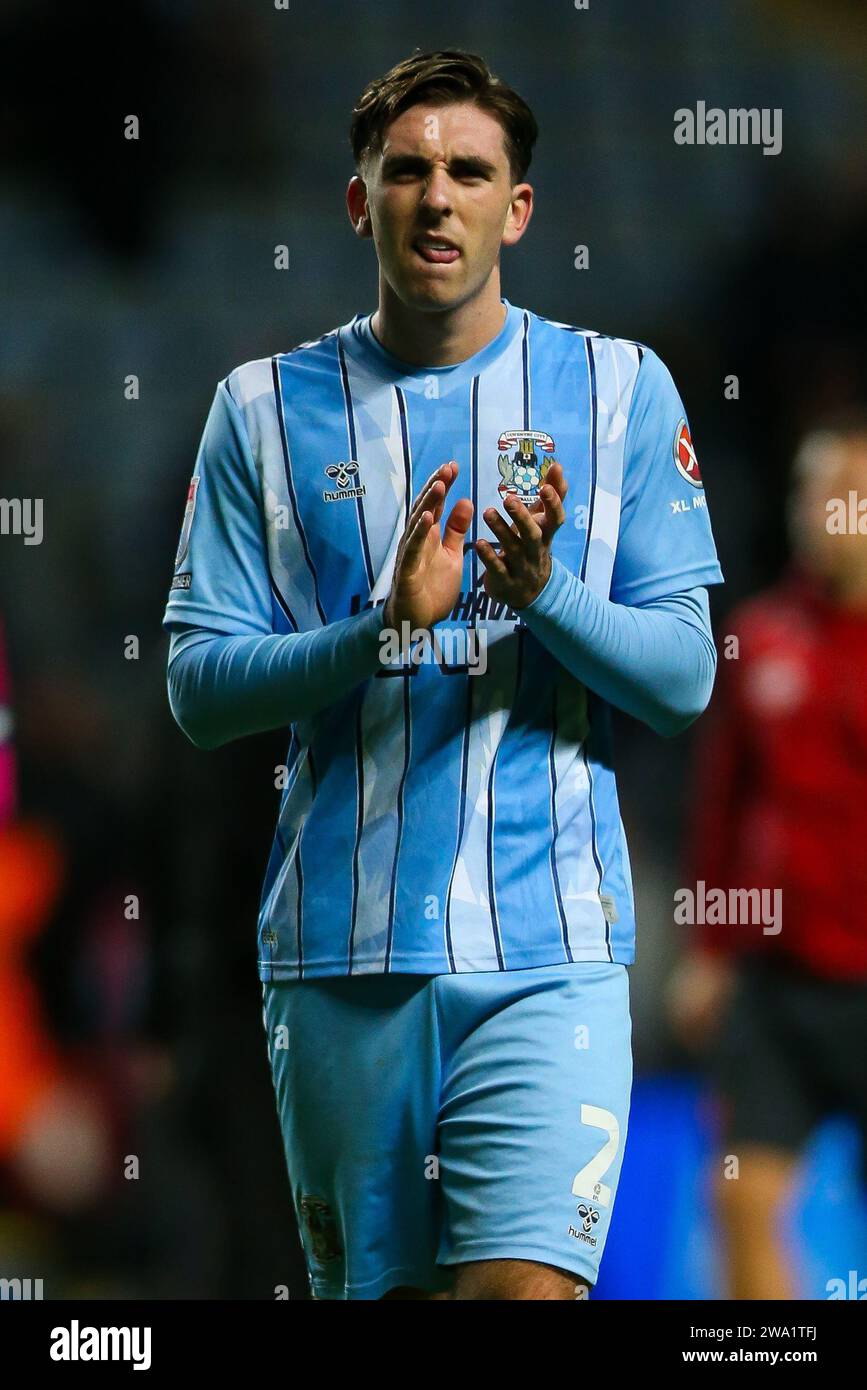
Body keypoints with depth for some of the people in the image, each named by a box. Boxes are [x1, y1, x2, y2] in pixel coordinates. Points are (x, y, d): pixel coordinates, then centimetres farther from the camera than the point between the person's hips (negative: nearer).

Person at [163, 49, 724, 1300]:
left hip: (546, 949, -1)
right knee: (373, 1287, 6)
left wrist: (545, 597, -17)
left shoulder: (622, 390, 6)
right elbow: (199, 690, 2)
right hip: (337, 951, 1)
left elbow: (684, 677, 2)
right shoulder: (264, 410, 7)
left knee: (527, 1285, -16)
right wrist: (383, 629, -15)